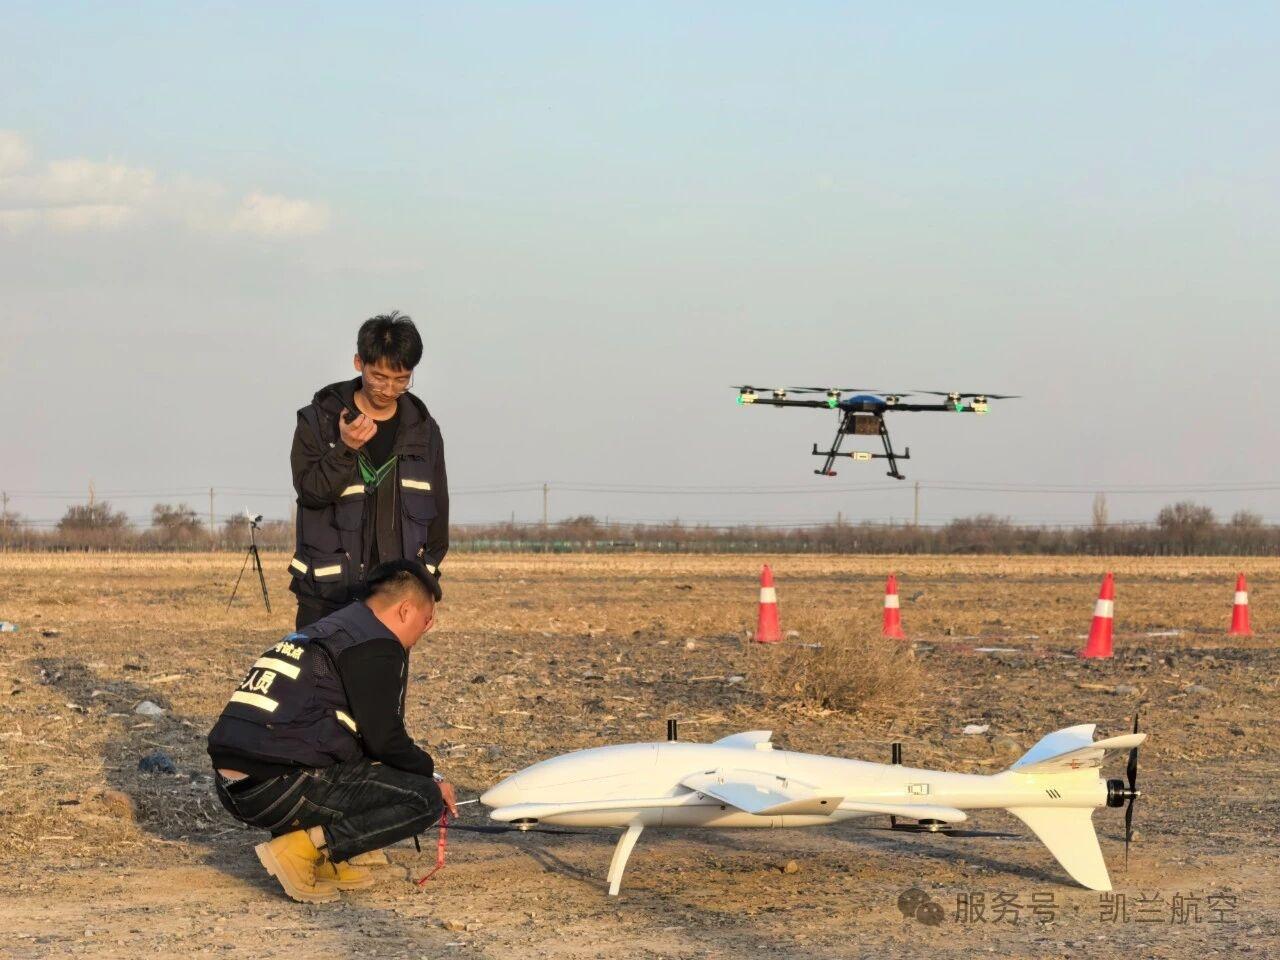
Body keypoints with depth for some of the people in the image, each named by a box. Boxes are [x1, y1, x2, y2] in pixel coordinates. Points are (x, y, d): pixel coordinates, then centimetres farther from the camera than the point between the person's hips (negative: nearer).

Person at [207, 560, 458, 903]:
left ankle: (331, 861, 12)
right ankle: (303, 847, -11)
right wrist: (431, 775, 13)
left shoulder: (326, 630, 26)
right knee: (425, 798, -3)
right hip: (279, 790, -9)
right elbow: (384, 740, -5)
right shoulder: (378, 646, -3)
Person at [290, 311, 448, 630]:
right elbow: (310, 490, -11)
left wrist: (425, 573, 10)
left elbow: (437, 510, 14)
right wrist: (345, 448, -25)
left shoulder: (424, 430, 8)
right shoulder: (318, 420, -1)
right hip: (326, 593, -2)